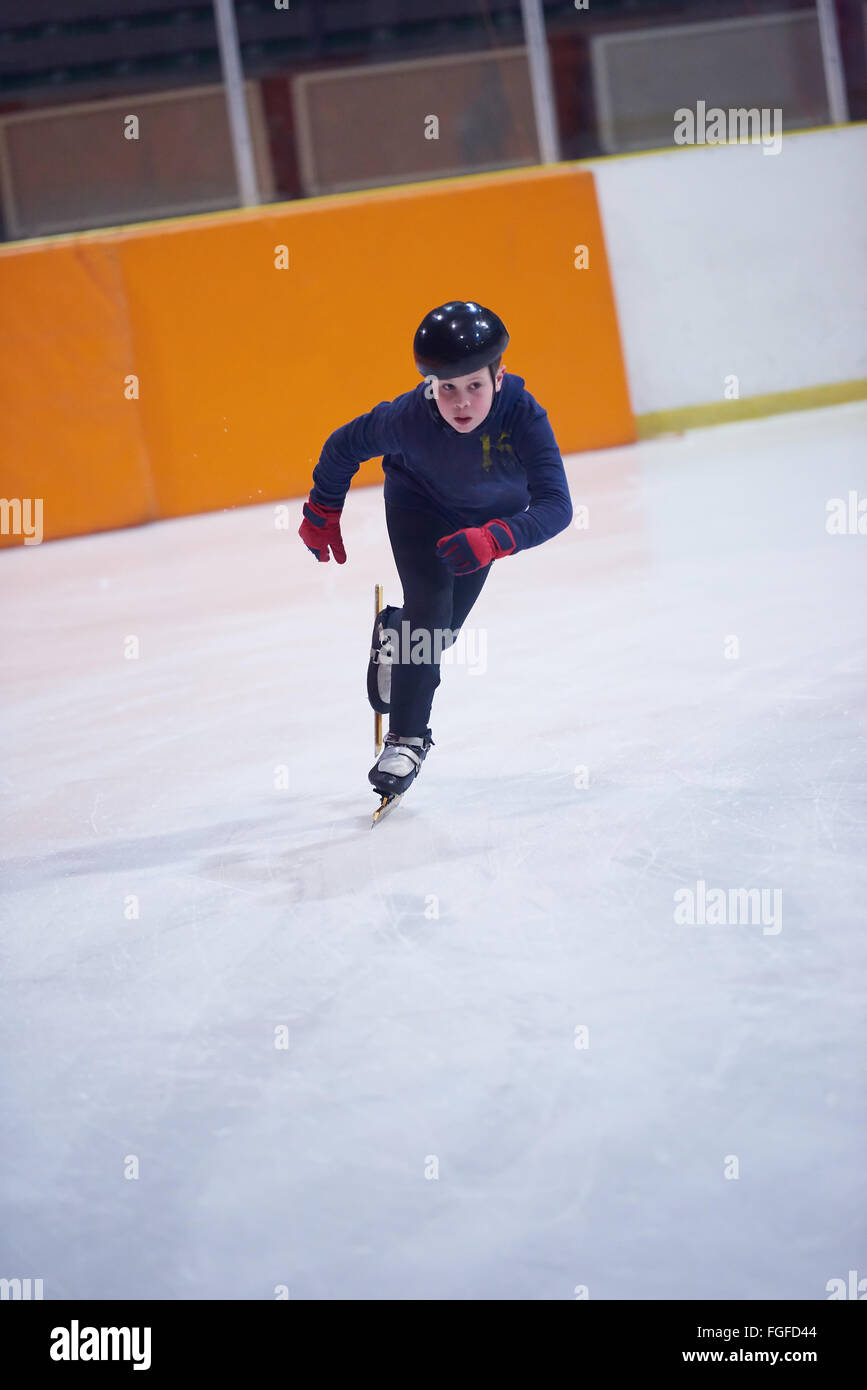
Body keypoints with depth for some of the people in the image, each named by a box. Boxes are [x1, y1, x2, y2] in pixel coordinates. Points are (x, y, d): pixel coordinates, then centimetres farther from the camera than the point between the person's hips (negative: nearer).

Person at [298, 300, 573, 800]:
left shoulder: (524, 417, -40)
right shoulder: (409, 418, -37)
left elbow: (556, 506, -46)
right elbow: (344, 446, -18)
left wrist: (493, 540, -61)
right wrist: (323, 513, -5)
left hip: (490, 515, 2)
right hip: (418, 505, -2)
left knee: (445, 629, 12)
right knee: (431, 603, -21)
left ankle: (395, 631, 48)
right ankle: (407, 738, -10)